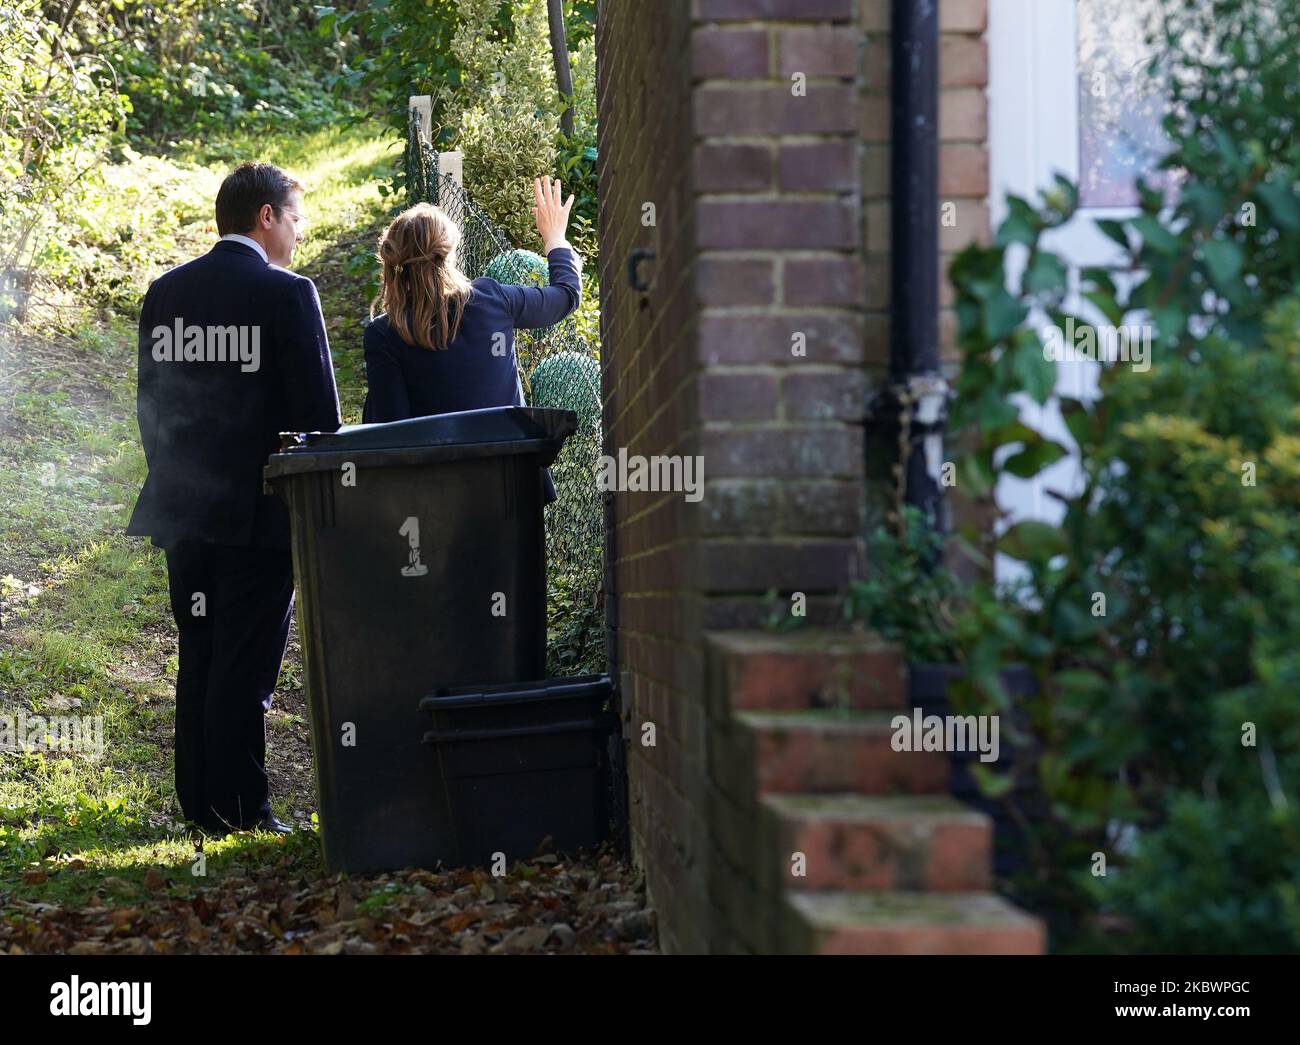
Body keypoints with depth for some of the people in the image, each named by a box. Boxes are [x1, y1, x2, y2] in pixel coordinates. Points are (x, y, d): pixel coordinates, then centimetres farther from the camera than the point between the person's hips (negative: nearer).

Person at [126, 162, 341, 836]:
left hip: (184, 506, 6)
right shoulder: (287, 294, -10)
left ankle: (199, 802, 17)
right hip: (259, 508, -6)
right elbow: (318, 410, -10)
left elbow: (149, 402, 12)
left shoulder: (165, 292, 9)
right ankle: (239, 805, 2)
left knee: (198, 656, 13)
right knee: (245, 661, -1)